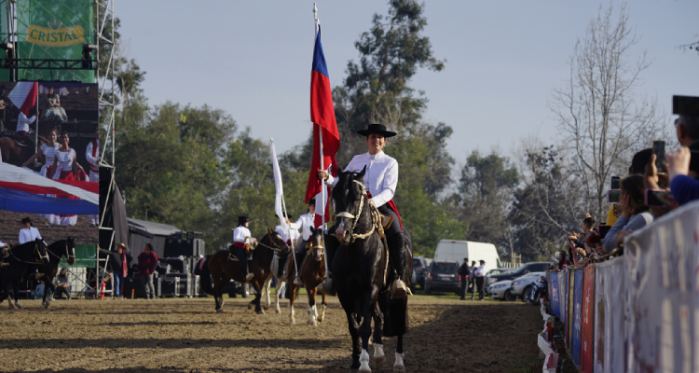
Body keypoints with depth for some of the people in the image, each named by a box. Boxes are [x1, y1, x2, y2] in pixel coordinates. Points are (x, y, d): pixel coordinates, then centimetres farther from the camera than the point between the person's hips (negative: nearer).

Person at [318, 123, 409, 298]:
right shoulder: (357, 160, 15)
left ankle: (399, 279, -22)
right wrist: (327, 178, -7)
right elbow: (341, 182, 15)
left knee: (397, 237, -30)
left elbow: (389, 190, -6)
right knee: (333, 233, -14)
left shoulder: (390, 163, 5)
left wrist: (373, 202, -24)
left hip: (382, 205, -3)